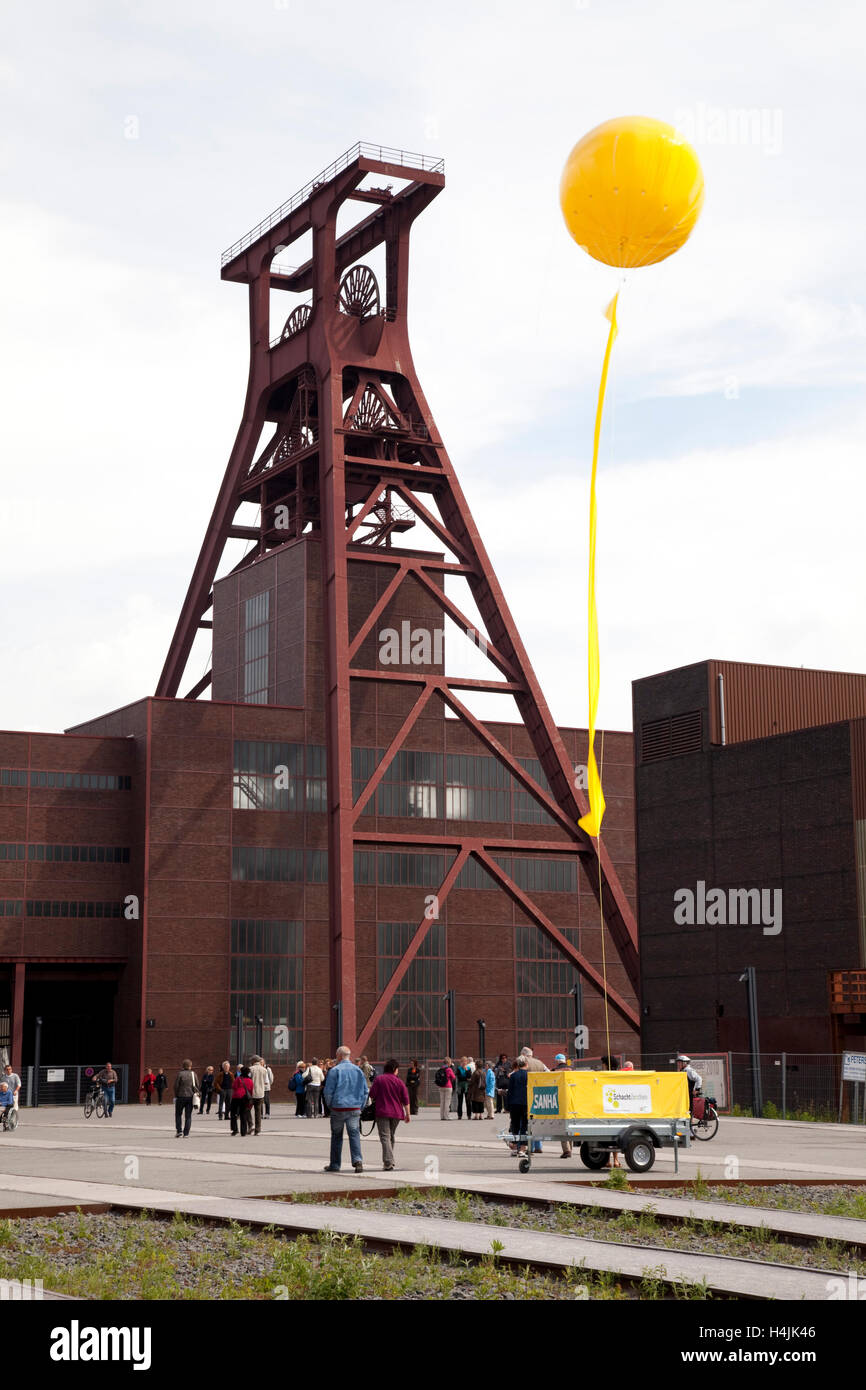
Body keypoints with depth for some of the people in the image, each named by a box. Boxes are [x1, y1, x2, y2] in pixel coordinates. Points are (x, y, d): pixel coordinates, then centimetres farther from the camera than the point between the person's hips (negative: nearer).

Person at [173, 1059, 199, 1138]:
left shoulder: (180, 1074, -7)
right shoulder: (193, 1074, 3)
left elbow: (176, 1086, -7)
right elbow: (197, 1086, 4)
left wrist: (176, 1096, 3)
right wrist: (195, 1094, 14)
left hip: (181, 1096, -3)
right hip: (191, 1097, 3)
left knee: (178, 1114, 12)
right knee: (188, 1116, 6)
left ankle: (179, 1130, 0)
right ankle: (186, 1134, 2)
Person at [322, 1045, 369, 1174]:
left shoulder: (335, 1070, -6)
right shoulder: (358, 1070, 8)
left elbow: (328, 1091, -6)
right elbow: (365, 1091, 9)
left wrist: (330, 1106, 9)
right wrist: (360, 1107, 14)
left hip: (338, 1108, -2)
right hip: (355, 1109, 2)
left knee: (336, 1136, 9)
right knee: (354, 1134, 1)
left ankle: (335, 1164, 15)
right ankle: (357, 1160, -18)